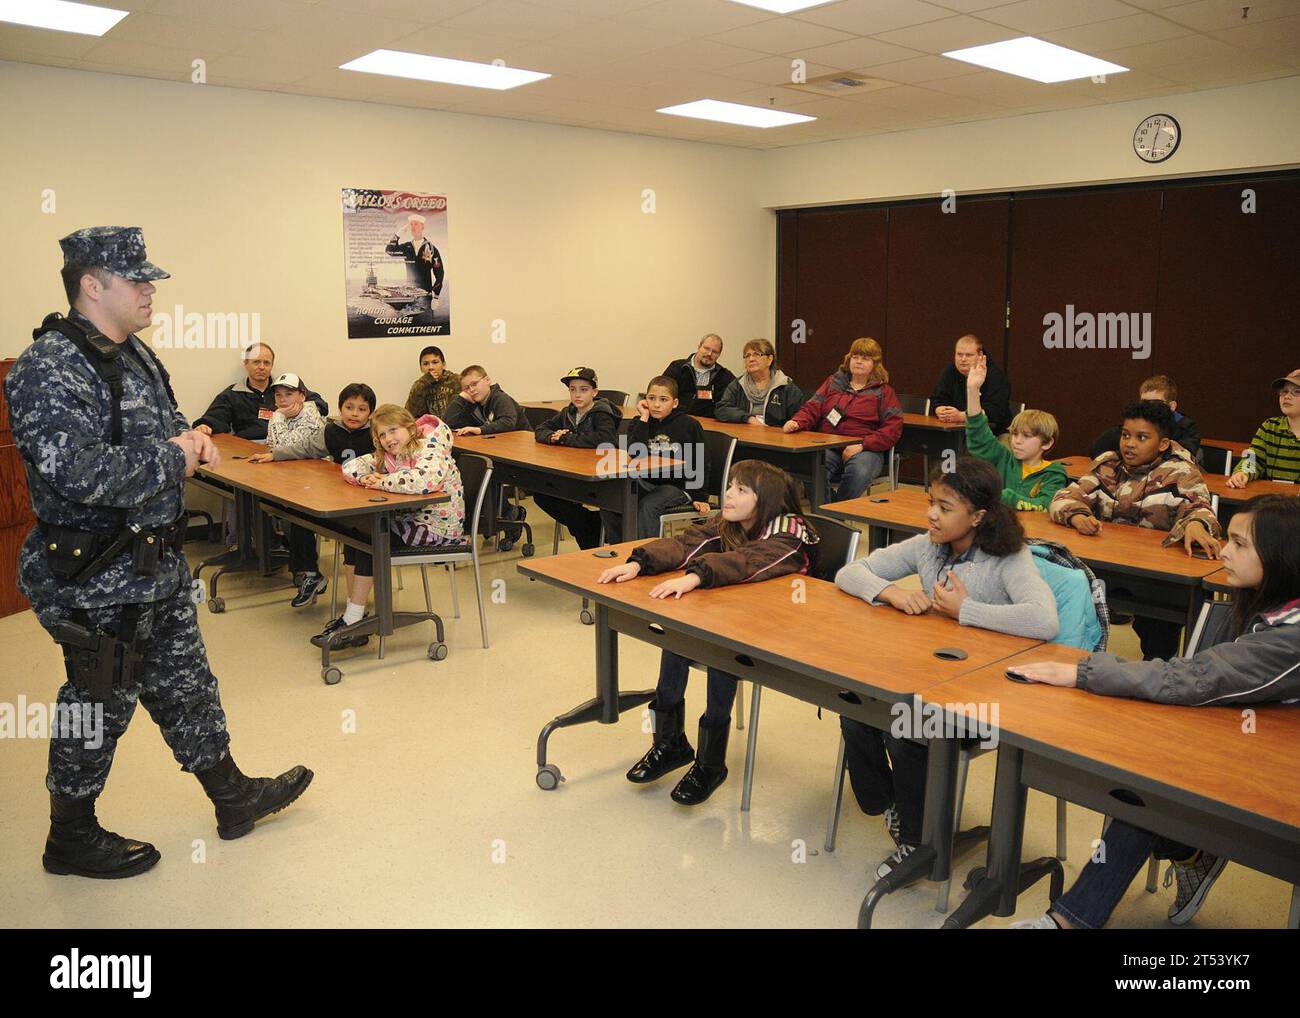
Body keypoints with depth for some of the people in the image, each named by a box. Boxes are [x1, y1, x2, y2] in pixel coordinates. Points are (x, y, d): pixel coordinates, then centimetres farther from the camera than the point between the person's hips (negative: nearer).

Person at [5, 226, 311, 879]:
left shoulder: (133, 354, 10)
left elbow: (162, 427, 25)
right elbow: (79, 473, -32)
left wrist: (192, 438, 1)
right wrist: (174, 460, -19)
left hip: (159, 566, 9)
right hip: (99, 580, -9)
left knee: (185, 685, 19)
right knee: (99, 705, 7)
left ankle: (232, 798, 34)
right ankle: (70, 838, 29)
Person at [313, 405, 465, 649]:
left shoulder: (431, 449, -18)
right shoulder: (387, 455, 7)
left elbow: (423, 481, -38)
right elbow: (350, 467, 6)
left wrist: (381, 482, -24)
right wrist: (368, 479, -15)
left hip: (438, 526, -8)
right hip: (408, 518, 8)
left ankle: (353, 623, -12)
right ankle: (352, 613, 0)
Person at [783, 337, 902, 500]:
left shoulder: (884, 391, 13)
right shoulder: (833, 382, 22)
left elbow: (893, 428, 2)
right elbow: (812, 408, 16)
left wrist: (862, 445, -12)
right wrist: (797, 422, -8)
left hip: (865, 449, -1)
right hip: (827, 447, 2)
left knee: (859, 473, -37)